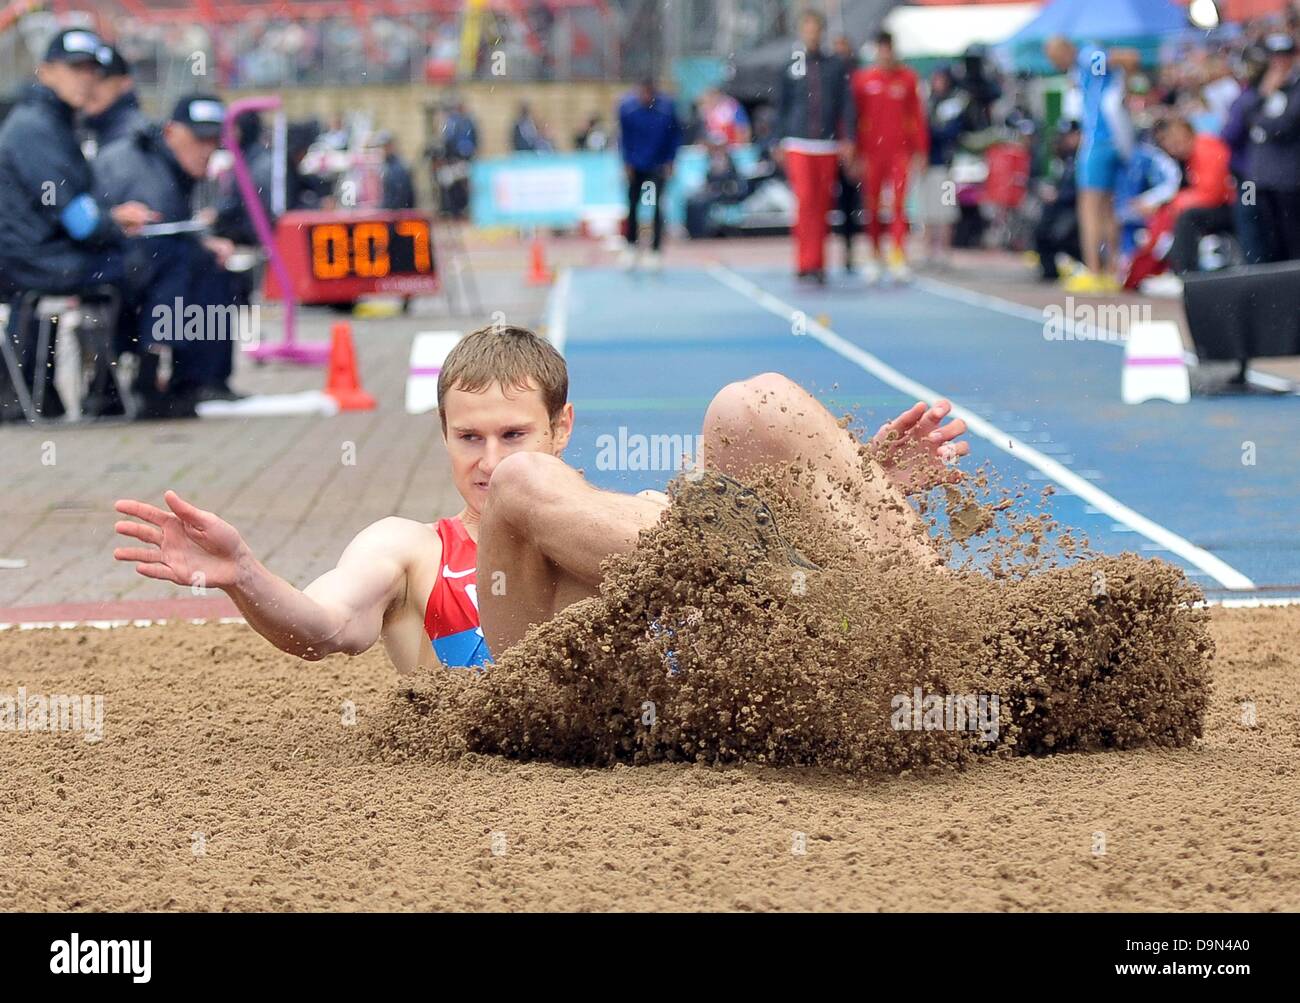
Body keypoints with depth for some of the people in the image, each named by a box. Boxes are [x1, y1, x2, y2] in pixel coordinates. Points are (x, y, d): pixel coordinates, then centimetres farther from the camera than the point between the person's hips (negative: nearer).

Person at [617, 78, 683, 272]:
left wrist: (670, 162, -5)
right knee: (632, 206, 5)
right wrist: (627, 162, -4)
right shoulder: (627, 106, -12)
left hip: (658, 166, -2)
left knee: (656, 209, -7)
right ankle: (632, 246, 22)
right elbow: (623, 136, 0)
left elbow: (676, 135, -2)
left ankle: (656, 251, 1)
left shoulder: (667, 107, -14)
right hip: (635, 166, 2)